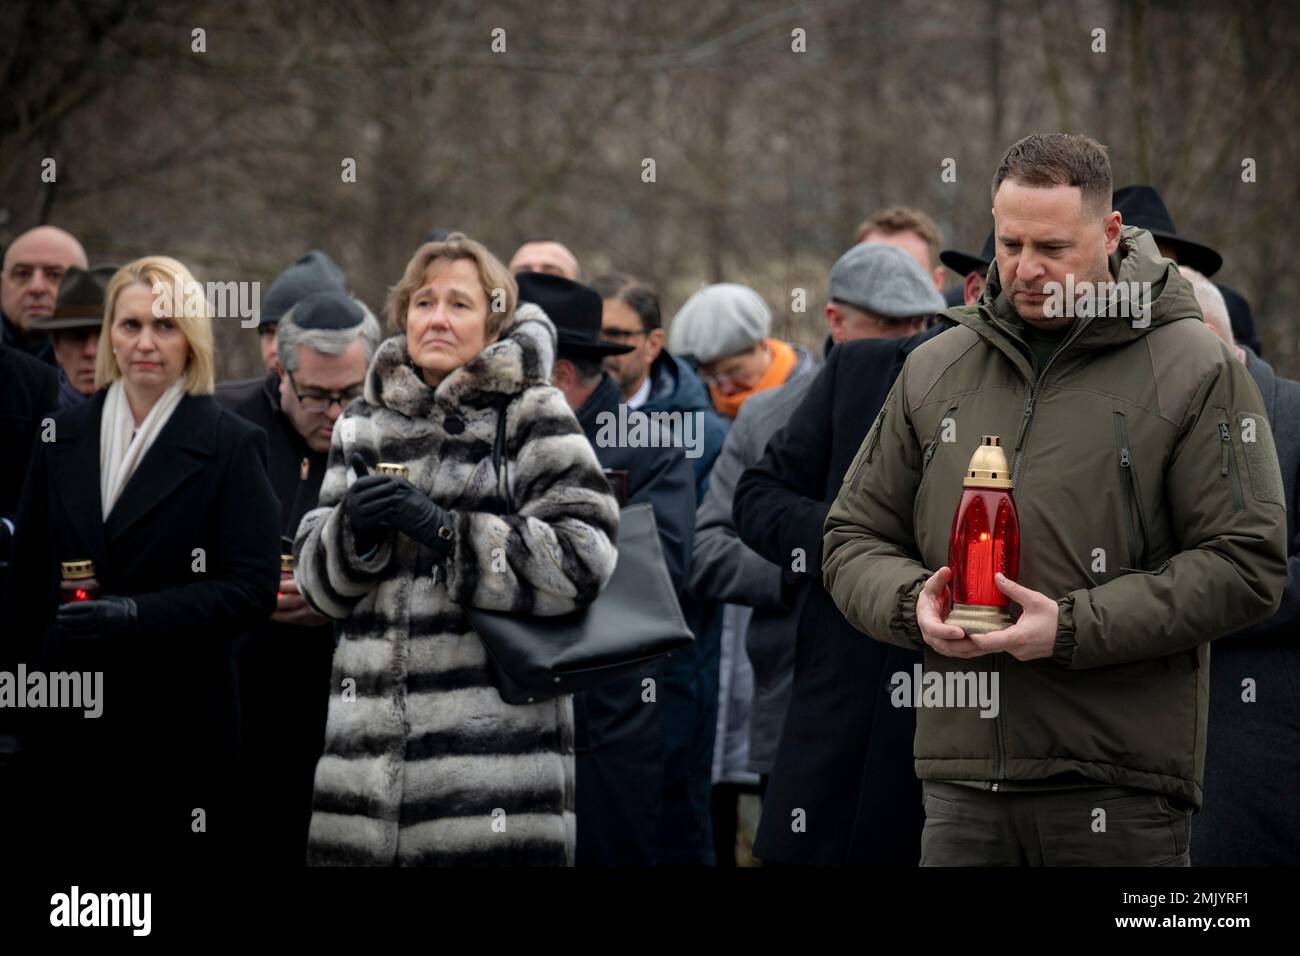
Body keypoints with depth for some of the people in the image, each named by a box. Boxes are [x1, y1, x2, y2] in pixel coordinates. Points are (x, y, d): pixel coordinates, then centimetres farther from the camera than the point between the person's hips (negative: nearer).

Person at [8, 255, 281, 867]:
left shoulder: (232, 445, -3)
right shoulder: (62, 437, 9)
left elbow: (251, 588, -10)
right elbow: (30, 571, 15)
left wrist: (140, 612, -21)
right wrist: (31, 670, 8)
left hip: (180, 719, -3)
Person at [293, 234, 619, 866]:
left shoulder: (531, 416, 2)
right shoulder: (364, 424, 15)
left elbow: (584, 559, -9)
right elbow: (317, 583, 14)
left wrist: (441, 528, -16)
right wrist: (354, 530, -8)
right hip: (370, 737, 4)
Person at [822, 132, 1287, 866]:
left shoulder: (1195, 370, 0)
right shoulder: (934, 371, 14)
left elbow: (1248, 563, -7)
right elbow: (853, 538, 19)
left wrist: (1074, 628, -15)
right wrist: (912, 604, -4)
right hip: (962, 780, 4)